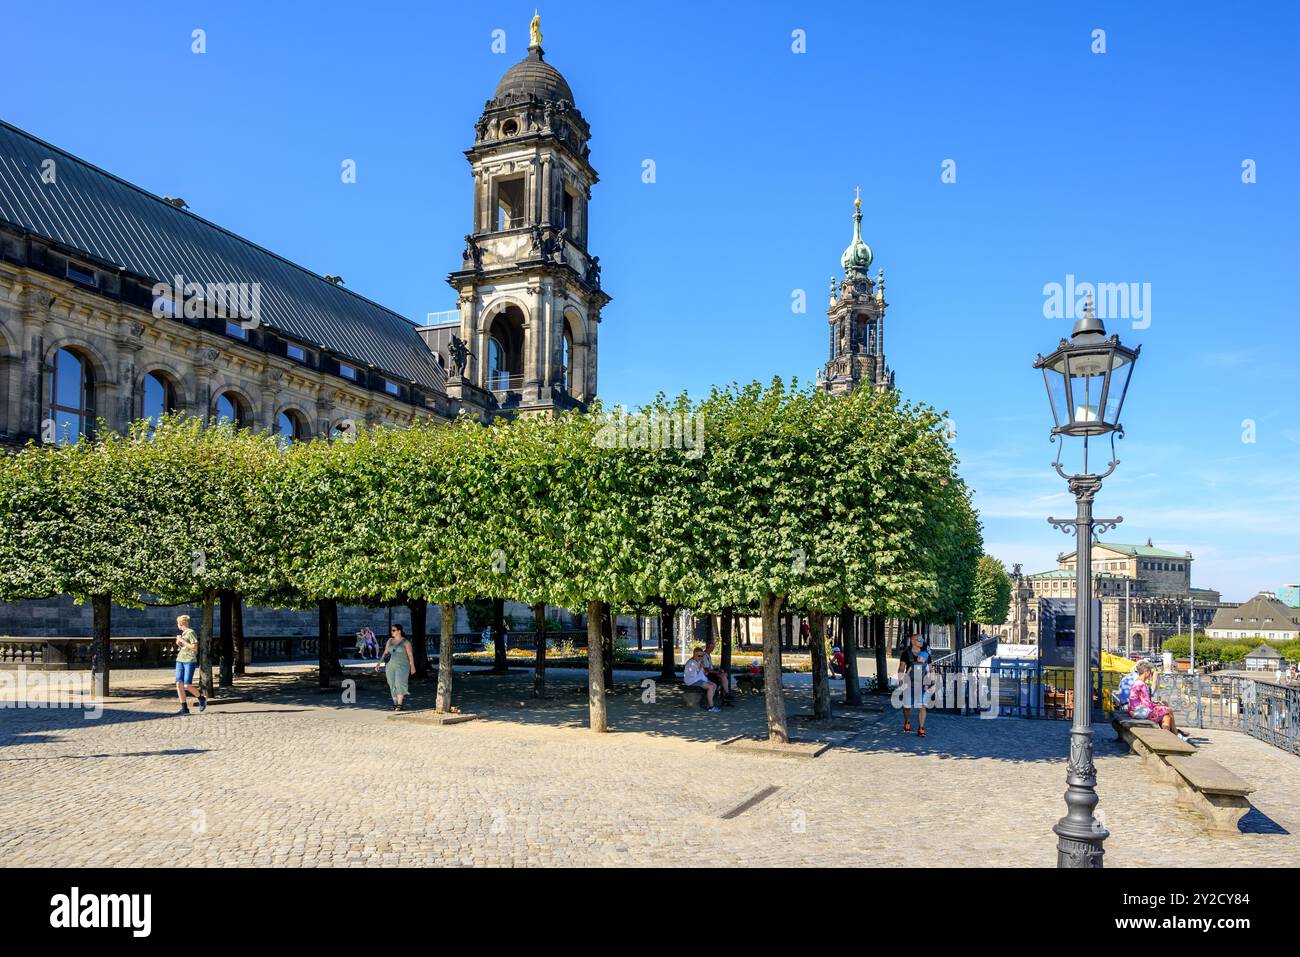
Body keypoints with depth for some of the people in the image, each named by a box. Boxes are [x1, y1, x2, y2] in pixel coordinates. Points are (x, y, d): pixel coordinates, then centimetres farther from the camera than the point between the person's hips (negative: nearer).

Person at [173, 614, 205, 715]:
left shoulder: (191, 632, -8)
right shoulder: (183, 633, 16)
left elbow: (194, 647, -16)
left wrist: (182, 640, -13)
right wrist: (178, 643, 8)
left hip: (190, 661, -8)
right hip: (180, 661, 8)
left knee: (187, 686, -10)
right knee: (179, 684, -2)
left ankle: (202, 699, 13)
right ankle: (184, 708, 1)